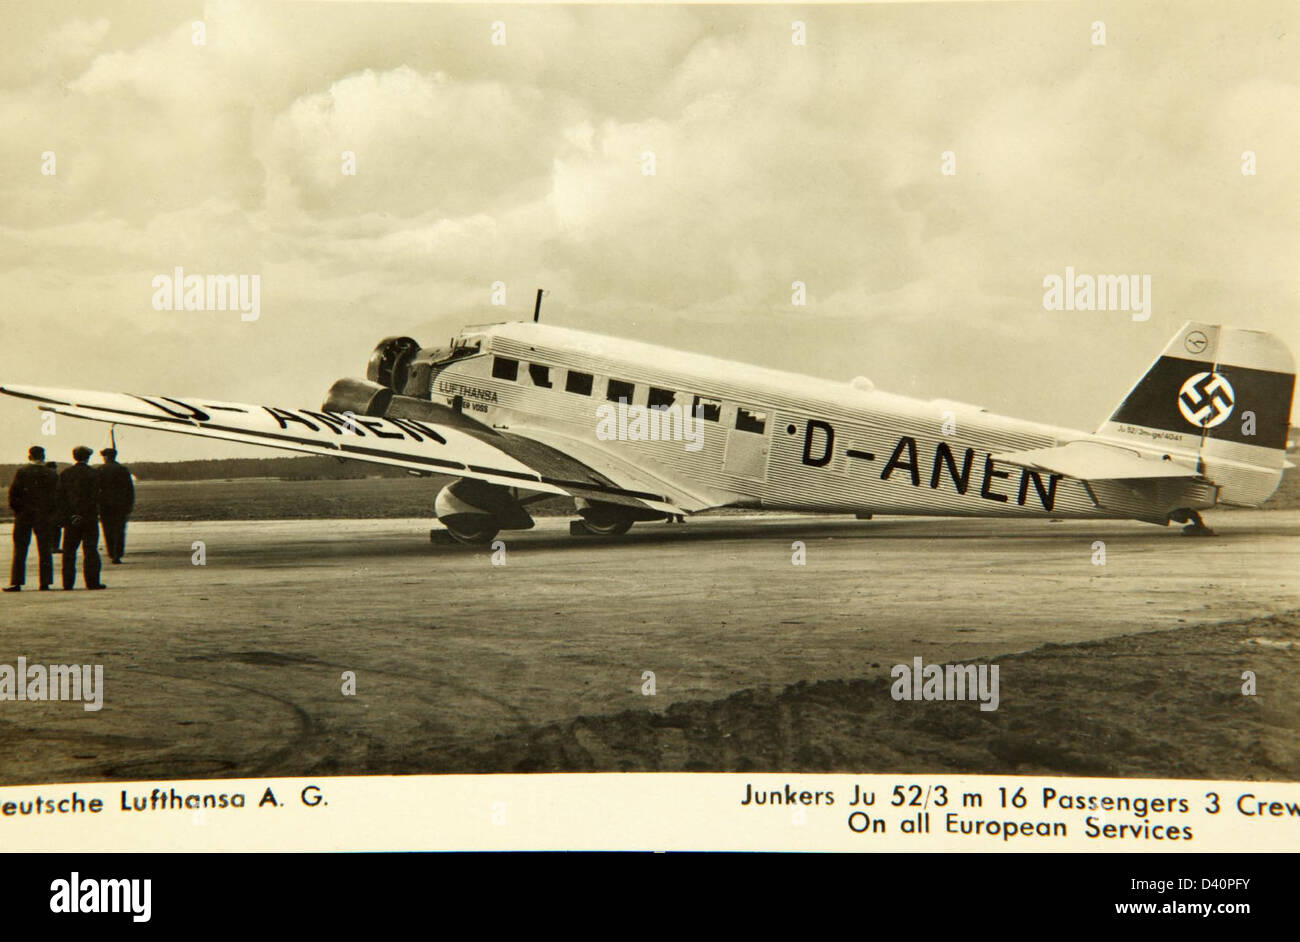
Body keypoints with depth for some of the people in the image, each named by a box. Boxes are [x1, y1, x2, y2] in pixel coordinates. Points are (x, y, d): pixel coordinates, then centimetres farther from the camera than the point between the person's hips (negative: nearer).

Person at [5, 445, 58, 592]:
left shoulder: (21, 472, -3)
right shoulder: (51, 474, 3)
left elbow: (13, 491, -8)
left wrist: (14, 508, 3)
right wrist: (51, 513, 9)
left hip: (24, 514, -1)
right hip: (44, 516, 2)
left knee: (20, 550, 2)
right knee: (45, 550, 6)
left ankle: (16, 582, -2)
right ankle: (45, 582, 2)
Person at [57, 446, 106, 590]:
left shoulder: (65, 473, 6)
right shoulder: (94, 474, -5)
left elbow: (60, 496, 2)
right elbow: (95, 497, -11)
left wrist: (64, 516, 2)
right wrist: (95, 514, -9)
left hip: (71, 519, 3)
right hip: (89, 517, -3)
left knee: (69, 551, 9)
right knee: (90, 550, 0)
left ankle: (68, 582, 7)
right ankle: (92, 581, -4)